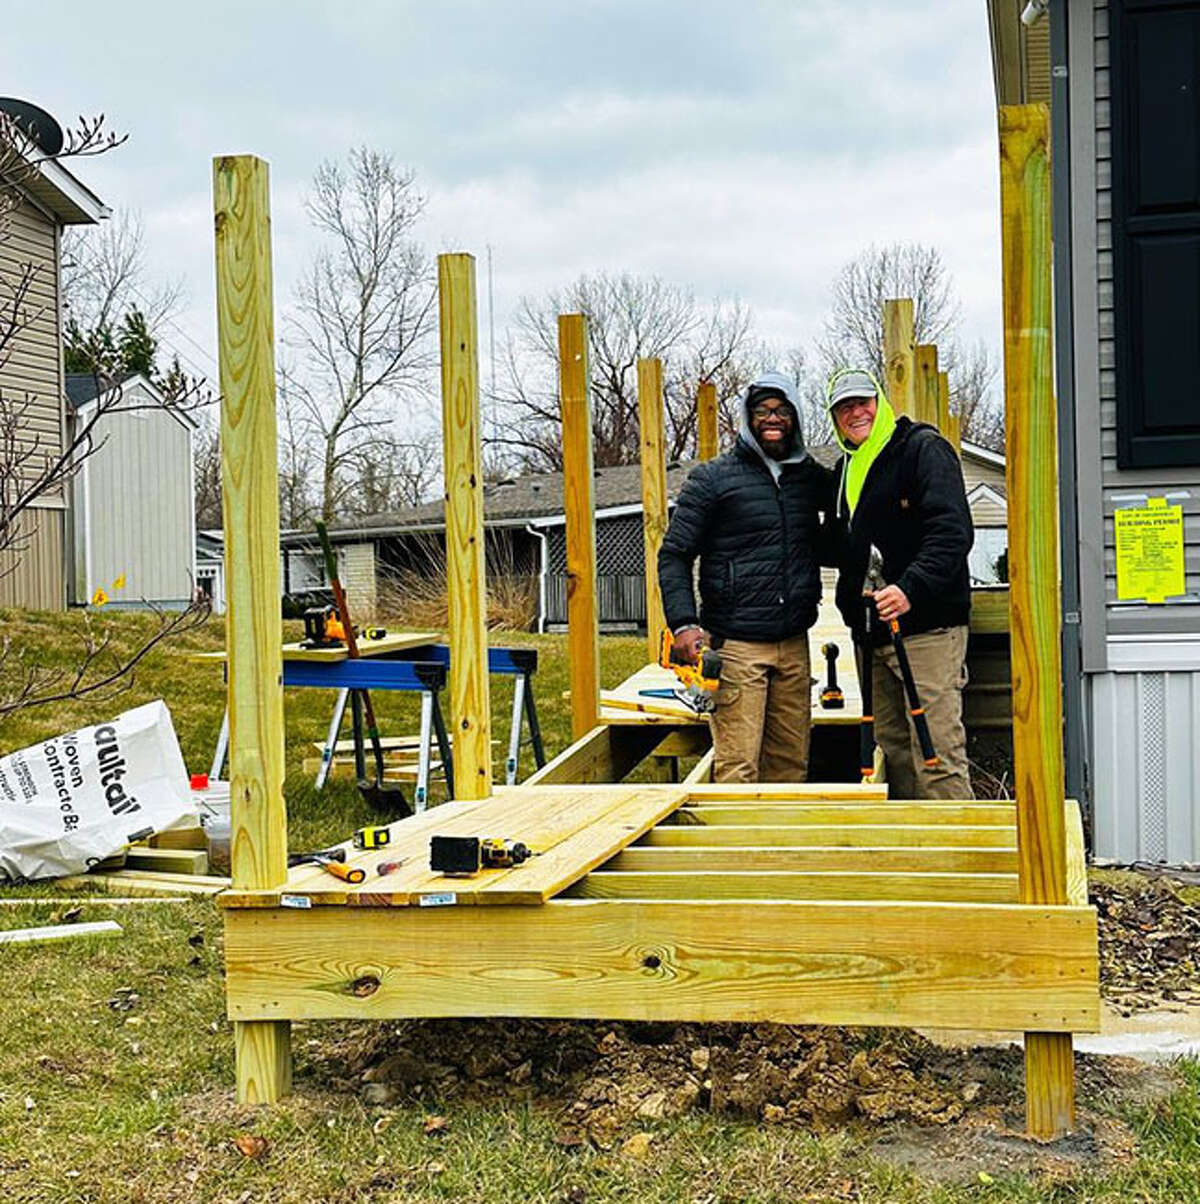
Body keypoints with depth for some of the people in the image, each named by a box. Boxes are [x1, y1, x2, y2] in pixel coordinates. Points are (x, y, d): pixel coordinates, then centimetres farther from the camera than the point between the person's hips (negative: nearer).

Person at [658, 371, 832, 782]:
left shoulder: (811, 477, 14)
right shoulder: (712, 478, 0)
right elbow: (674, 556, -3)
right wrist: (684, 624, -15)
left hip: (794, 644, 5)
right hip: (735, 645, -5)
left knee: (792, 762, 9)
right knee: (738, 765, -9)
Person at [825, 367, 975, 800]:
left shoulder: (922, 448, -4)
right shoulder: (847, 469, 20)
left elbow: (951, 532, -17)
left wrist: (911, 589, -29)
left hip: (928, 628, -8)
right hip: (875, 634, 8)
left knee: (936, 756, -10)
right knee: (894, 754, 11)